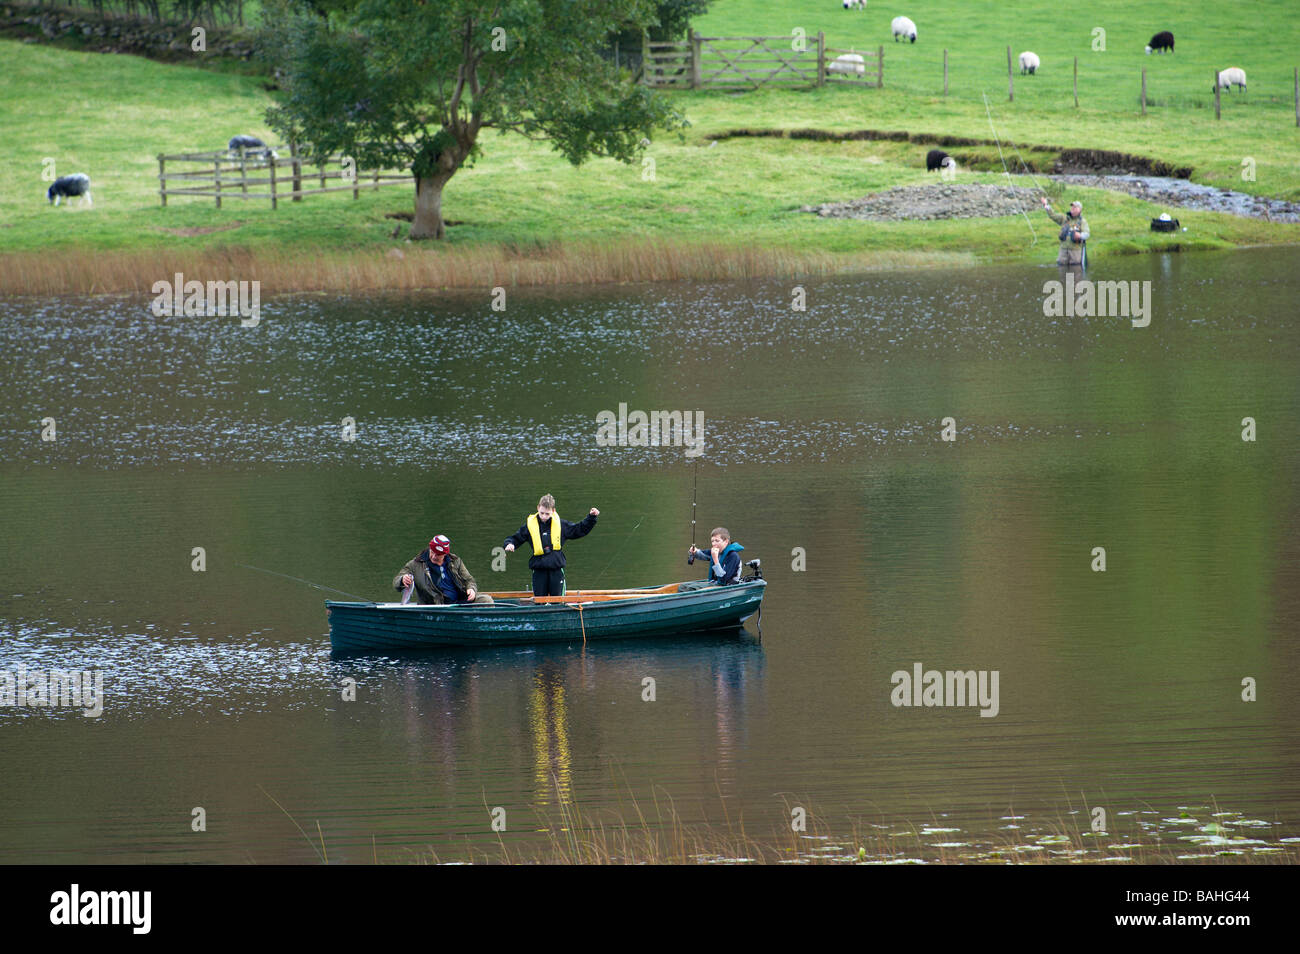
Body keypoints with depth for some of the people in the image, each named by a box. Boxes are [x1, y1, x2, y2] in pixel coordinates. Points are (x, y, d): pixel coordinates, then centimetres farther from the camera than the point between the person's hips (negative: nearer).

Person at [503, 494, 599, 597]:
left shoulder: (561, 524, 5)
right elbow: (515, 538, 7)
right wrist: (510, 544, -14)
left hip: (557, 570, 0)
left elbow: (580, 530, 17)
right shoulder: (529, 525, 2)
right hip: (539, 571, 0)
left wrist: (591, 517, 9)